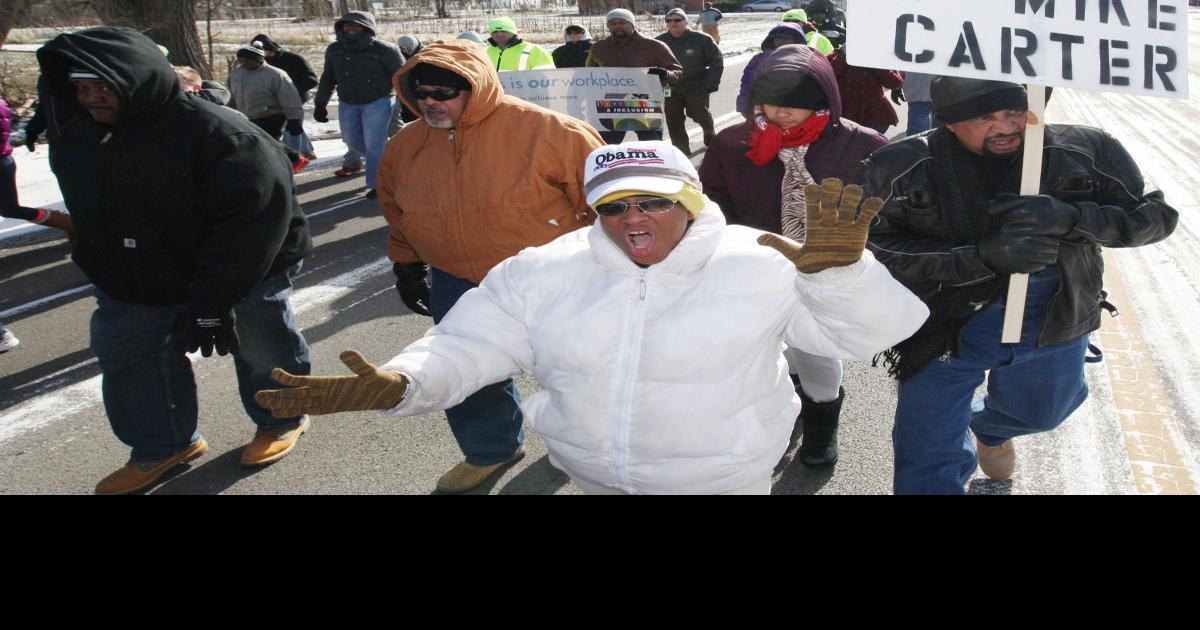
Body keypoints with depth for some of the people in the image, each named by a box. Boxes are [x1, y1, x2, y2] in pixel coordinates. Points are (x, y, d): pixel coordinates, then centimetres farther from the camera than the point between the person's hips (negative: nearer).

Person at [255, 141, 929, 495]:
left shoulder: (759, 265, -15)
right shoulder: (542, 272, -8)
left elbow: (865, 333, -15)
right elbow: (468, 344, -9)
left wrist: (841, 271, -37)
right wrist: (399, 384, -29)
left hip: (724, 475, -2)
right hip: (592, 469, 3)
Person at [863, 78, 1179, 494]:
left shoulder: (1086, 151, -11)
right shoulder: (902, 167, -17)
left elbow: (1156, 216, -7)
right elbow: (878, 248, -23)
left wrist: (1070, 217, -27)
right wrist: (982, 255, -33)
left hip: (1053, 325, 3)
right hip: (945, 330, -3)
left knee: (1037, 413, 32)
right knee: (926, 473, -1)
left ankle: (988, 427, 66)